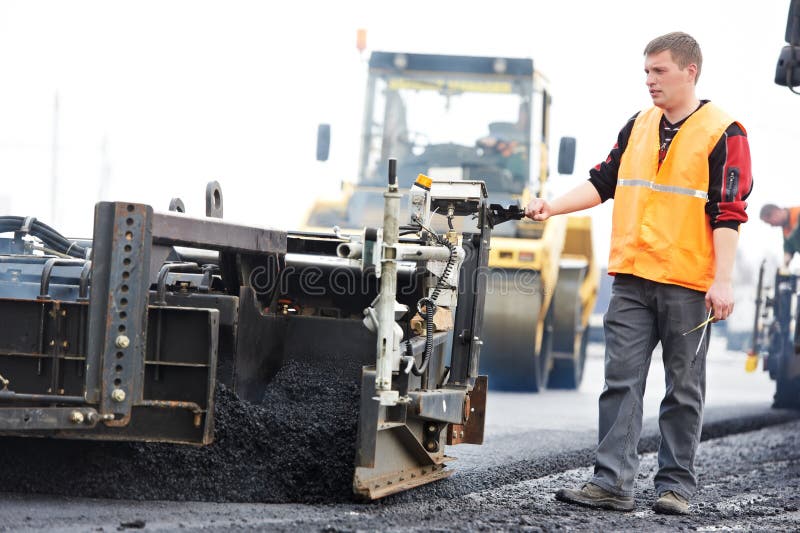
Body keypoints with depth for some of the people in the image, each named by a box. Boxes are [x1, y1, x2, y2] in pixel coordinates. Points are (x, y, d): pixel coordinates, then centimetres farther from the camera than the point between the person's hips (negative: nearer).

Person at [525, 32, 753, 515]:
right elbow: (604, 182, 18)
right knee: (621, 382, 0)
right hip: (632, 279, 5)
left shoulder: (723, 133, -6)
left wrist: (723, 281, -15)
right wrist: (553, 207, 5)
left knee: (683, 390, 4)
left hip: (688, 285, -5)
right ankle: (613, 483, 0)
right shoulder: (639, 127, 13)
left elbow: (728, 213, -10)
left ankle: (676, 487, 10)